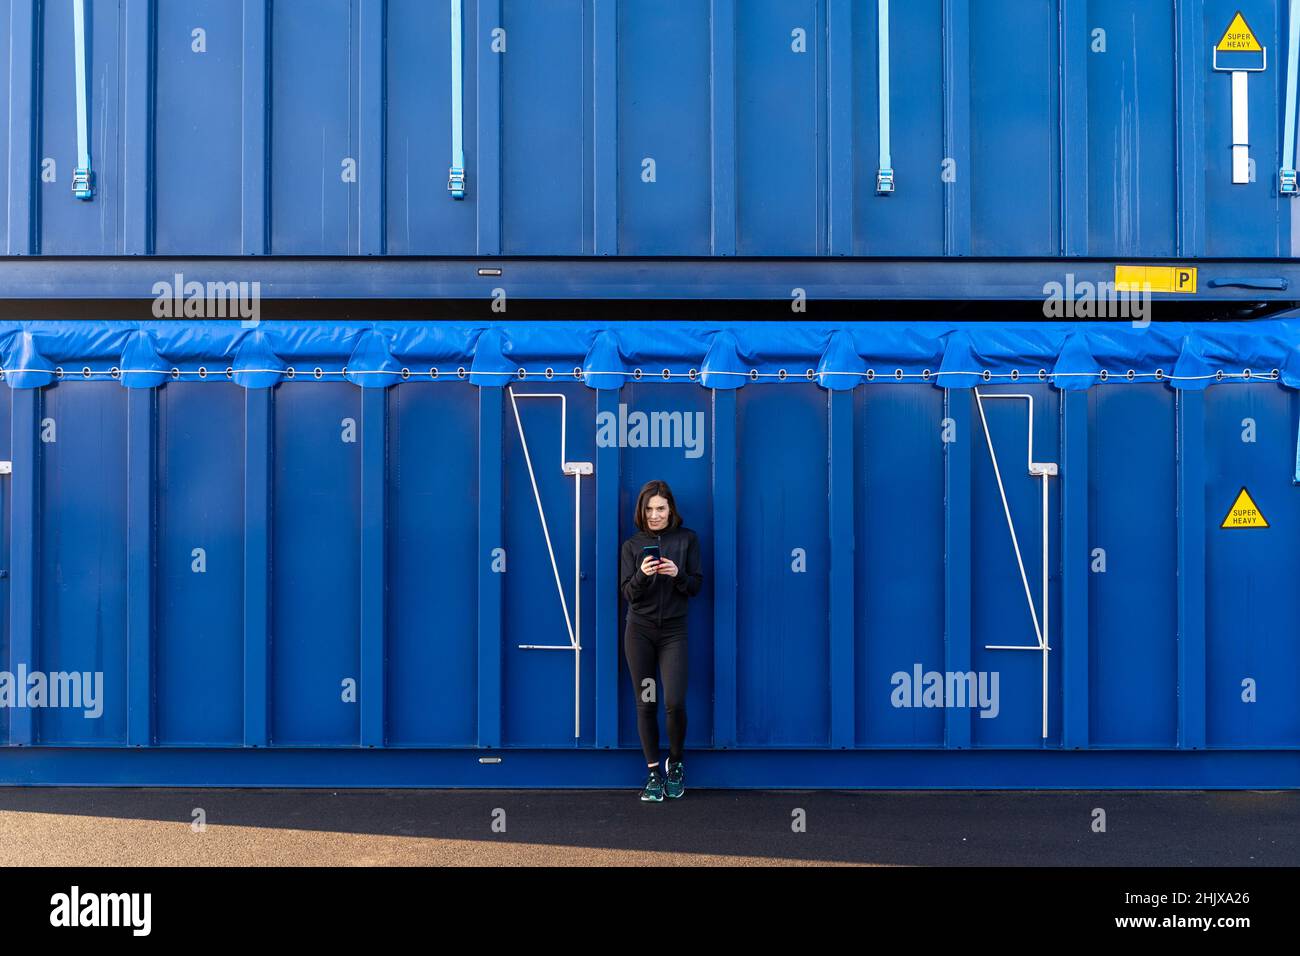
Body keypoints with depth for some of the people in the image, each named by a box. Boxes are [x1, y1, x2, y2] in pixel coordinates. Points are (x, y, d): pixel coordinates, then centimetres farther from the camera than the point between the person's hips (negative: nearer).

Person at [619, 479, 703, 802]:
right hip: (639, 630, 1)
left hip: (673, 630, -1)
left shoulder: (687, 539, 3)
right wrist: (642, 575, -20)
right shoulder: (632, 545, 4)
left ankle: (675, 763, 16)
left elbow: (696, 587, 1)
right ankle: (654, 773, 14)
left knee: (675, 702, -10)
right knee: (646, 704, 2)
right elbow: (628, 594, -1)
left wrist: (677, 574, -18)